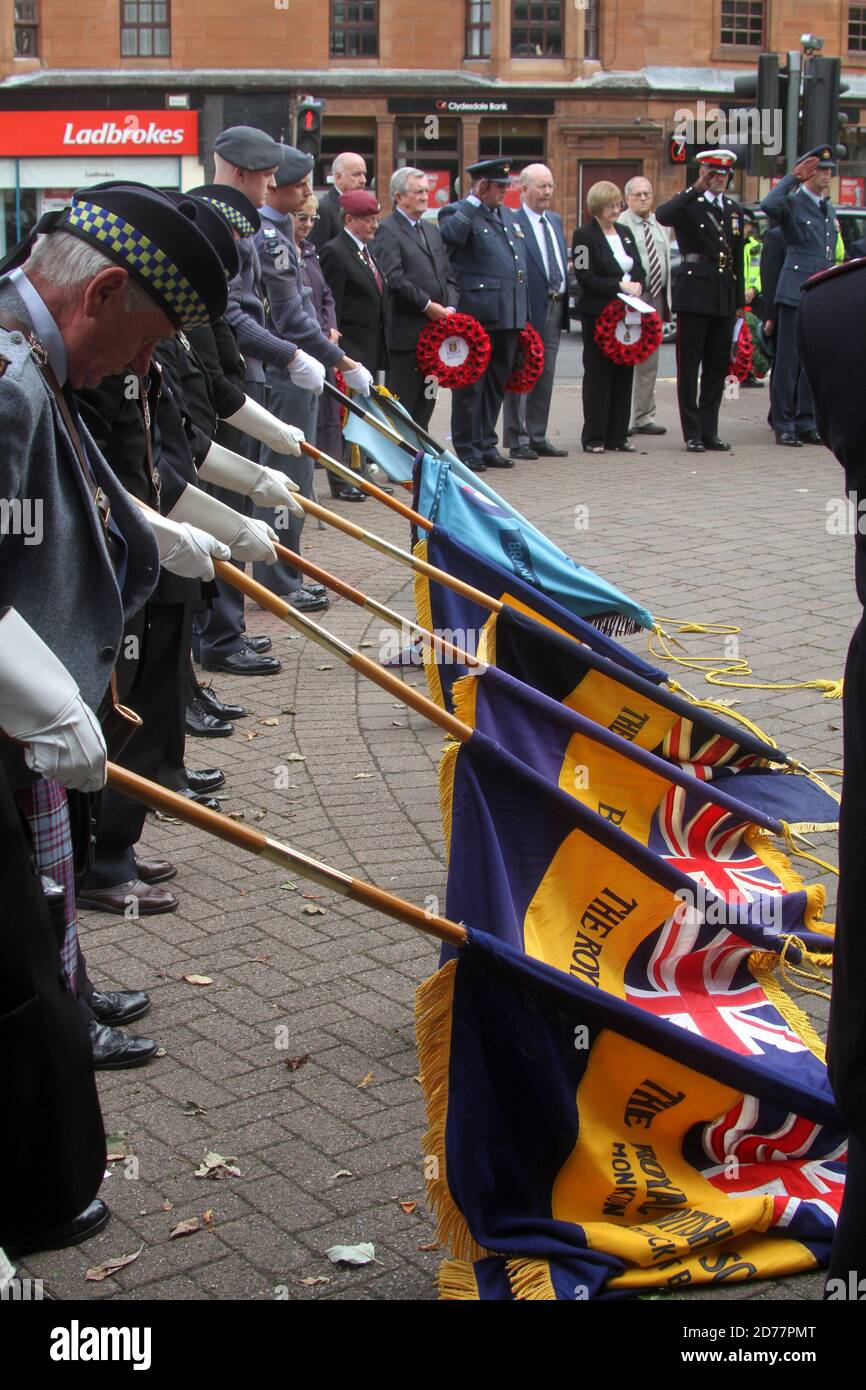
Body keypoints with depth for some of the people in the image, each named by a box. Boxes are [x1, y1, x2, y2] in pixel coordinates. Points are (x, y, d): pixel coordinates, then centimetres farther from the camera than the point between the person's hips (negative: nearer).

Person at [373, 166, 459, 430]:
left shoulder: (432, 230, 20)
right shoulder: (387, 230, -6)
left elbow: (449, 276, 18)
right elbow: (393, 278, -16)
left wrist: (449, 308, 0)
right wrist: (428, 306, -15)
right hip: (407, 332, -8)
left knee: (426, 399, 11)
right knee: (401, 402, -5)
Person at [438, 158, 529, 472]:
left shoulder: (508, 215, 19)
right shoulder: (458, 212, -4)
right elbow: (450, 235, -29)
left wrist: (524, 314, 21)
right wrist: (474, 201, -20)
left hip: (509, 315, 8)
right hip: (477, 314, -8)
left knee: (497, 382, 13)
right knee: (471, 383, -1)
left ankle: (486, 445, 22)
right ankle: (468, 450, 6)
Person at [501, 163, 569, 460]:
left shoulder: (556, 220, 15)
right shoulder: (511, 222, -11)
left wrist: (564, 300, 13)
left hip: (555, 307, 8)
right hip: (528, 309, -8)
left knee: (545, 377, 11)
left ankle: (537, 437, 18)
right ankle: (518, 440, 4)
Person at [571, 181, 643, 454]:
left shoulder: (625, 232, 15)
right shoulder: (585, 235, -6)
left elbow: (638, 269, 17)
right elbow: (585, 278, -13)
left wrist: (637, 285, -5)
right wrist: (620, 286, -18)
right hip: (598, 313, -6)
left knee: (624, 373, 6)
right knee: (598, 373, -2)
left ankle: (618, 435, 13)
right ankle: (594, 438, 3)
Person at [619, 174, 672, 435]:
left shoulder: (660, 225, 15)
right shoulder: (620, 225, -6)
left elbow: (667, 260, 18)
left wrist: (667, 297, 13)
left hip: (656, 297, 7)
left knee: (649, 362, 10)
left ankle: (644, 416, 17)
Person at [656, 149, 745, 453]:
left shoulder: (734, 210, 16)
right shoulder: (688, 204, -2)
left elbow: (738, 259, 18)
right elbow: (662, 216, -26)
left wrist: (740, 301, 15)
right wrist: (696, 189, -24)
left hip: (725, 297, 6)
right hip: (694, 293, -6)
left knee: (717, 367, 8)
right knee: (689, 367, -2)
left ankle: (709, 432, 14)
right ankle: (693, 433, 2)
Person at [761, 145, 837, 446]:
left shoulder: (829, 210, 19)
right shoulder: (792, 203, -3)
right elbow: (769, 205, -28)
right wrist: (792, 176, -17)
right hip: (796, 291, -7)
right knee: (788, 360, -3)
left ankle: (806, 424, 14)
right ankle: (783, 425, 2)